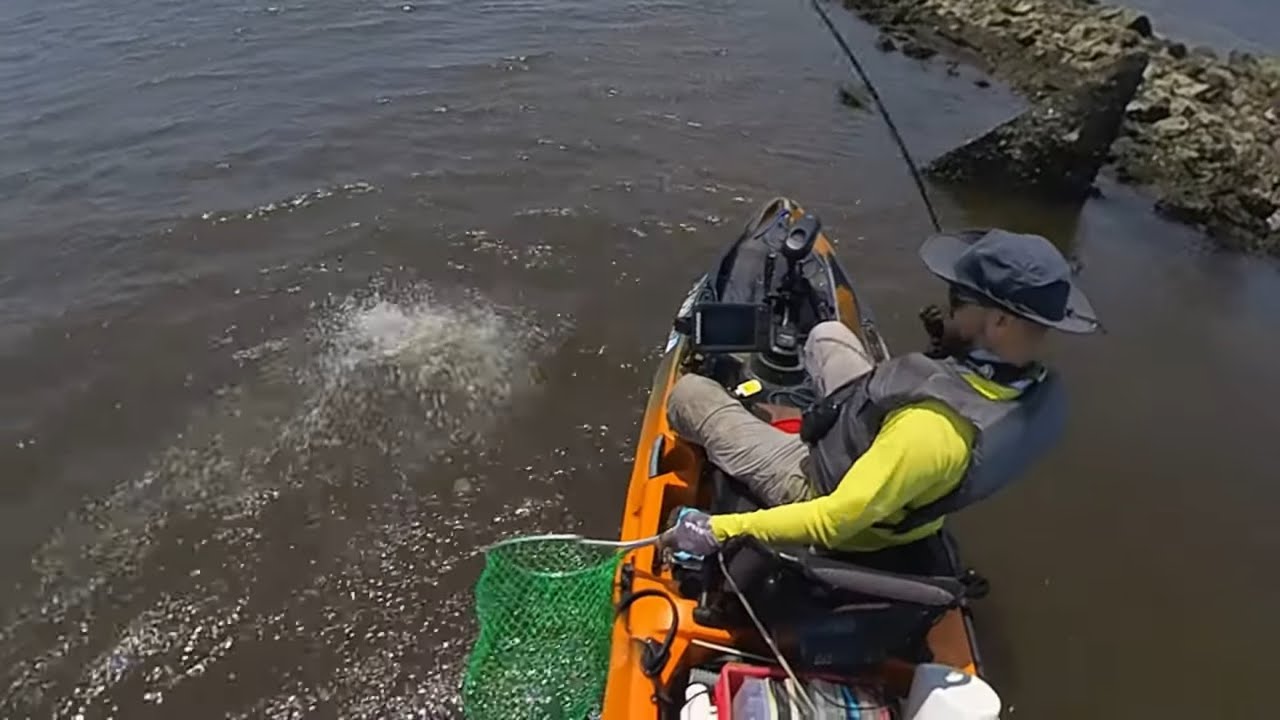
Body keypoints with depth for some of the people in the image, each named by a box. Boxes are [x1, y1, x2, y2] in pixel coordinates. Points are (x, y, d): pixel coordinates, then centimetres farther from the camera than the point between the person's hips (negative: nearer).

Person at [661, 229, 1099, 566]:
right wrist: (952, 346, -3)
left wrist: (721, 530, -36)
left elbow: (833, 522, -40)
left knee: (690, 392, 7)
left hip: (820, 490, -7)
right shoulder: (1042, 396, -19)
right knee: (828, 333, 22)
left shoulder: (933, 431, -44)